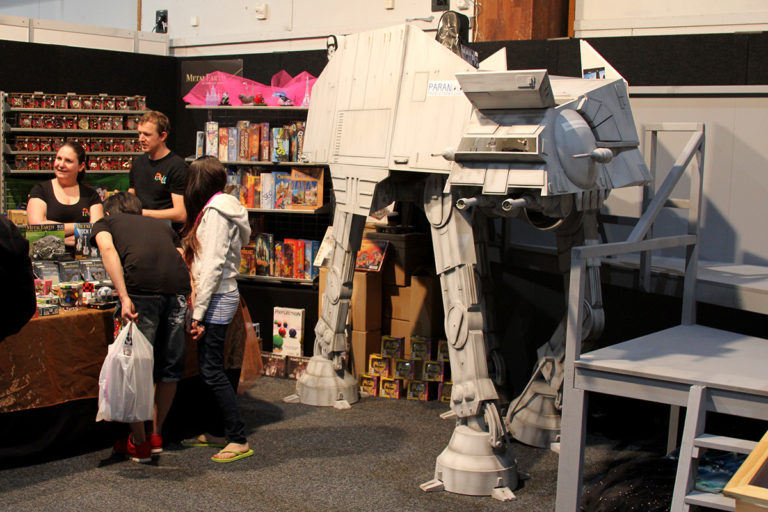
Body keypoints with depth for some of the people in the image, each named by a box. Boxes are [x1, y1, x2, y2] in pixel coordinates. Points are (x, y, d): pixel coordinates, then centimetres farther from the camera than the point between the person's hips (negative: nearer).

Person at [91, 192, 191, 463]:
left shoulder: (104, 223, 23)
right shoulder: (160, 225, 35)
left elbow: (108, 250, 0)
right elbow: (185, 260, 22)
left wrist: (124, 297, -9)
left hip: (142, 288, -4)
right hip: (178, 289, 4)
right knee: (170, 368, 17)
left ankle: (139, 444, 13)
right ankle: (157, 435, 29)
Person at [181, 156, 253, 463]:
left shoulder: (215, 212, -14)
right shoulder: (216, 210, 16)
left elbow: (213, 265, -19)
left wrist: (198, 312, -18)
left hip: (218, 298, -10)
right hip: (220, 297, 10)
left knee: (211, 371, -8)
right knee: (211, 368, 14)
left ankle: (238, 440, -4)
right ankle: (220, 432, 22)